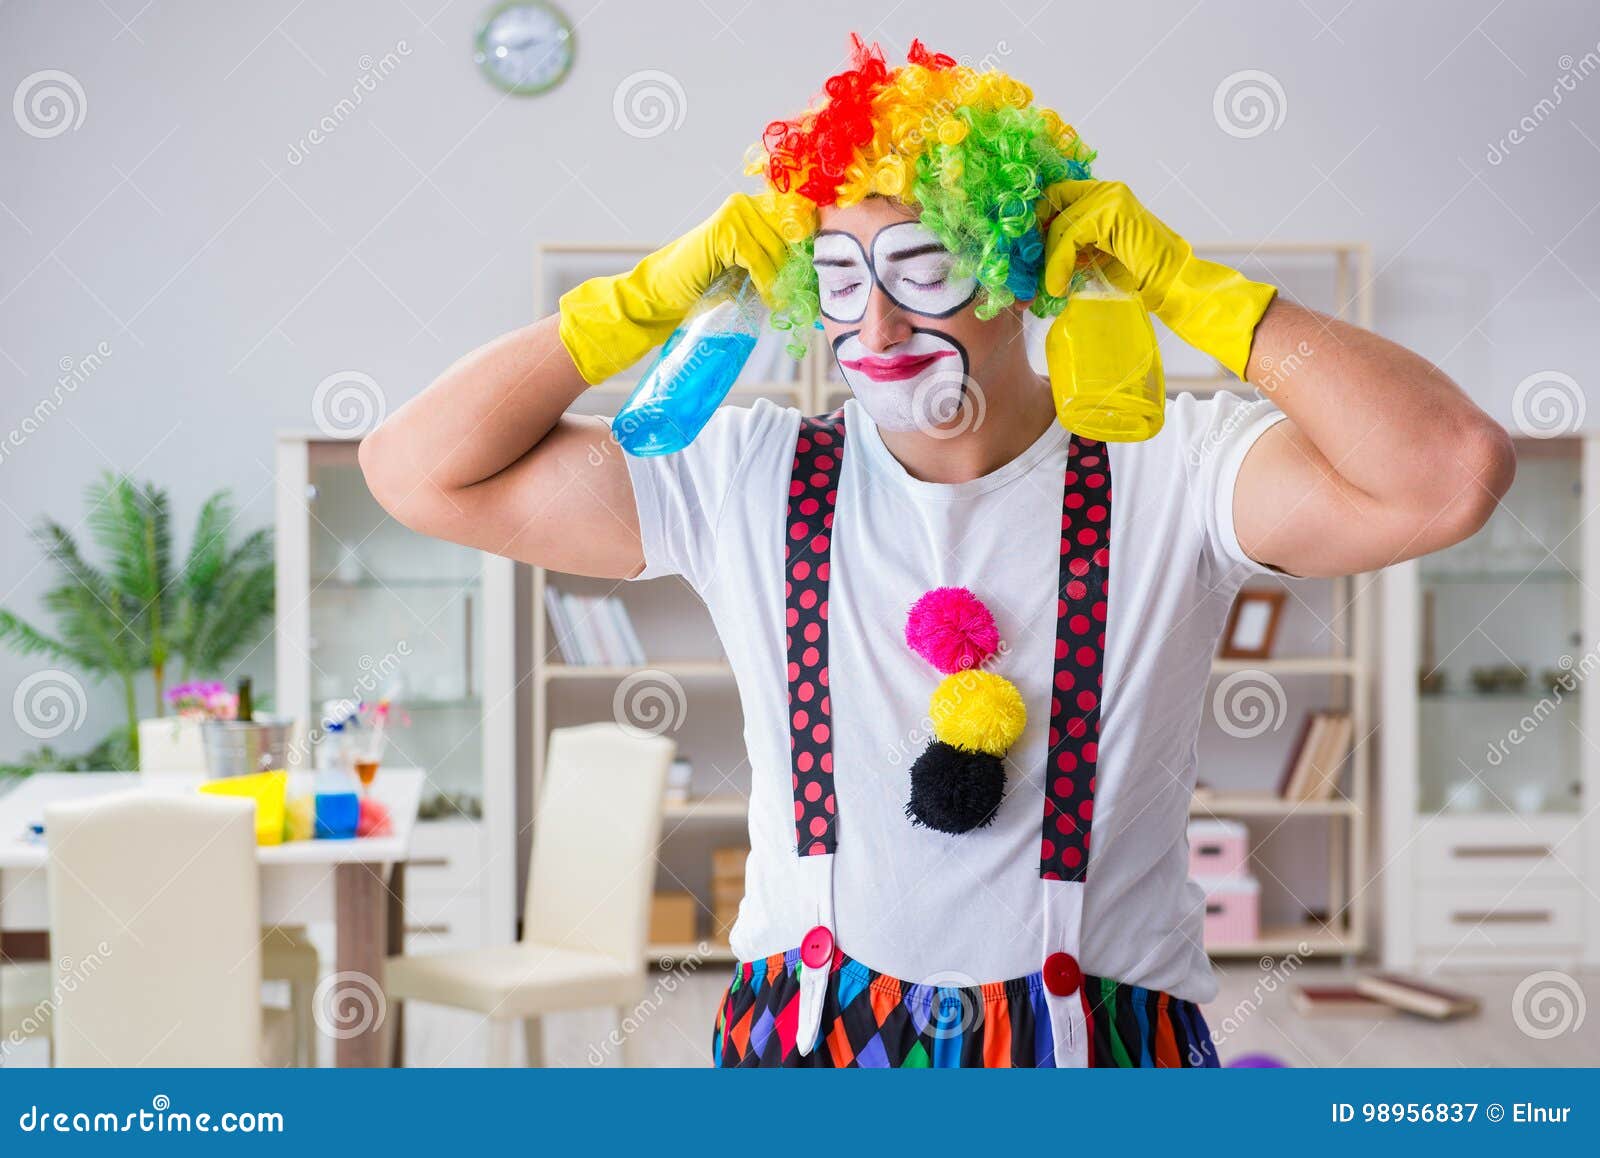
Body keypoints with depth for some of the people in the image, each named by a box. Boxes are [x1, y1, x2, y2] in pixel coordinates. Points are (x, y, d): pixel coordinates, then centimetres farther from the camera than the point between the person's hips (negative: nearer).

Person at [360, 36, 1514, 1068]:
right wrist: (660, 290, -5)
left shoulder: (1167, 473, -5)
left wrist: (1181, 285, -16)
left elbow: (1453, 471, -20)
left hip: (1097, 1039, -1)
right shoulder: (741, 479, 1)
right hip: (806, 1035, 2)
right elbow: (421, 470, 0)